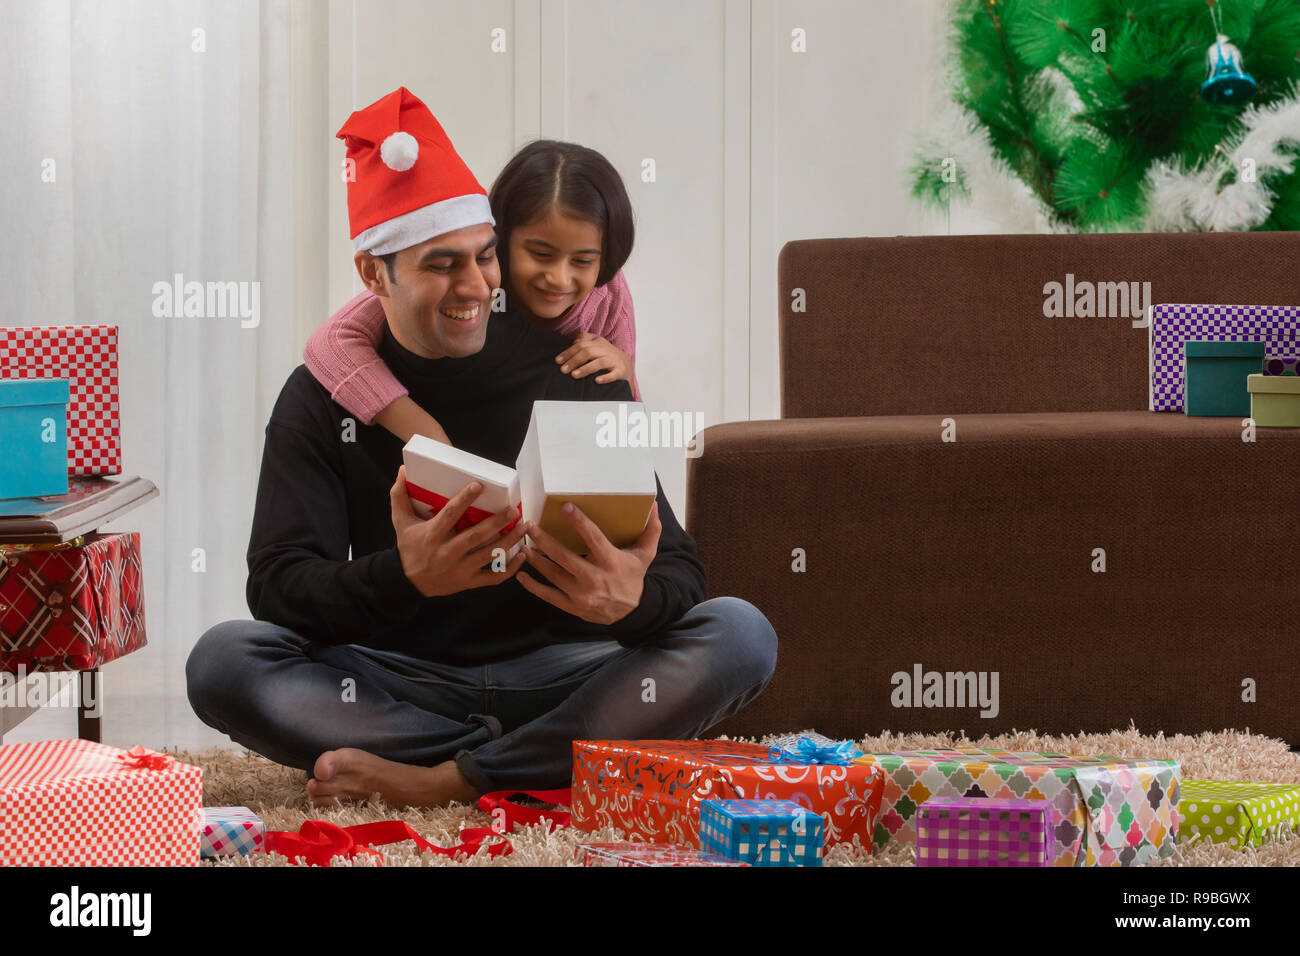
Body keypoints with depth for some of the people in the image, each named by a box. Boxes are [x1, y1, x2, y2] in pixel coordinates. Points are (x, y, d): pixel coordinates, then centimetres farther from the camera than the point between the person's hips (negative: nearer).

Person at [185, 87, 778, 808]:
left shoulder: (575, 374, 1)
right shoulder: (323, 397, 2)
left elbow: (677, 568, -5)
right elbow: (278, 588, -10)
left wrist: (631, 600, -32)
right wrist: (405, 577, -32)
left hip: (556, 676, 0)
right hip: (400, 682, 0)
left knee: (740, 635, -26)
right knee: (221, 662, -26)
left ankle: (444, 782, -29)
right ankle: (539, 765, -24)